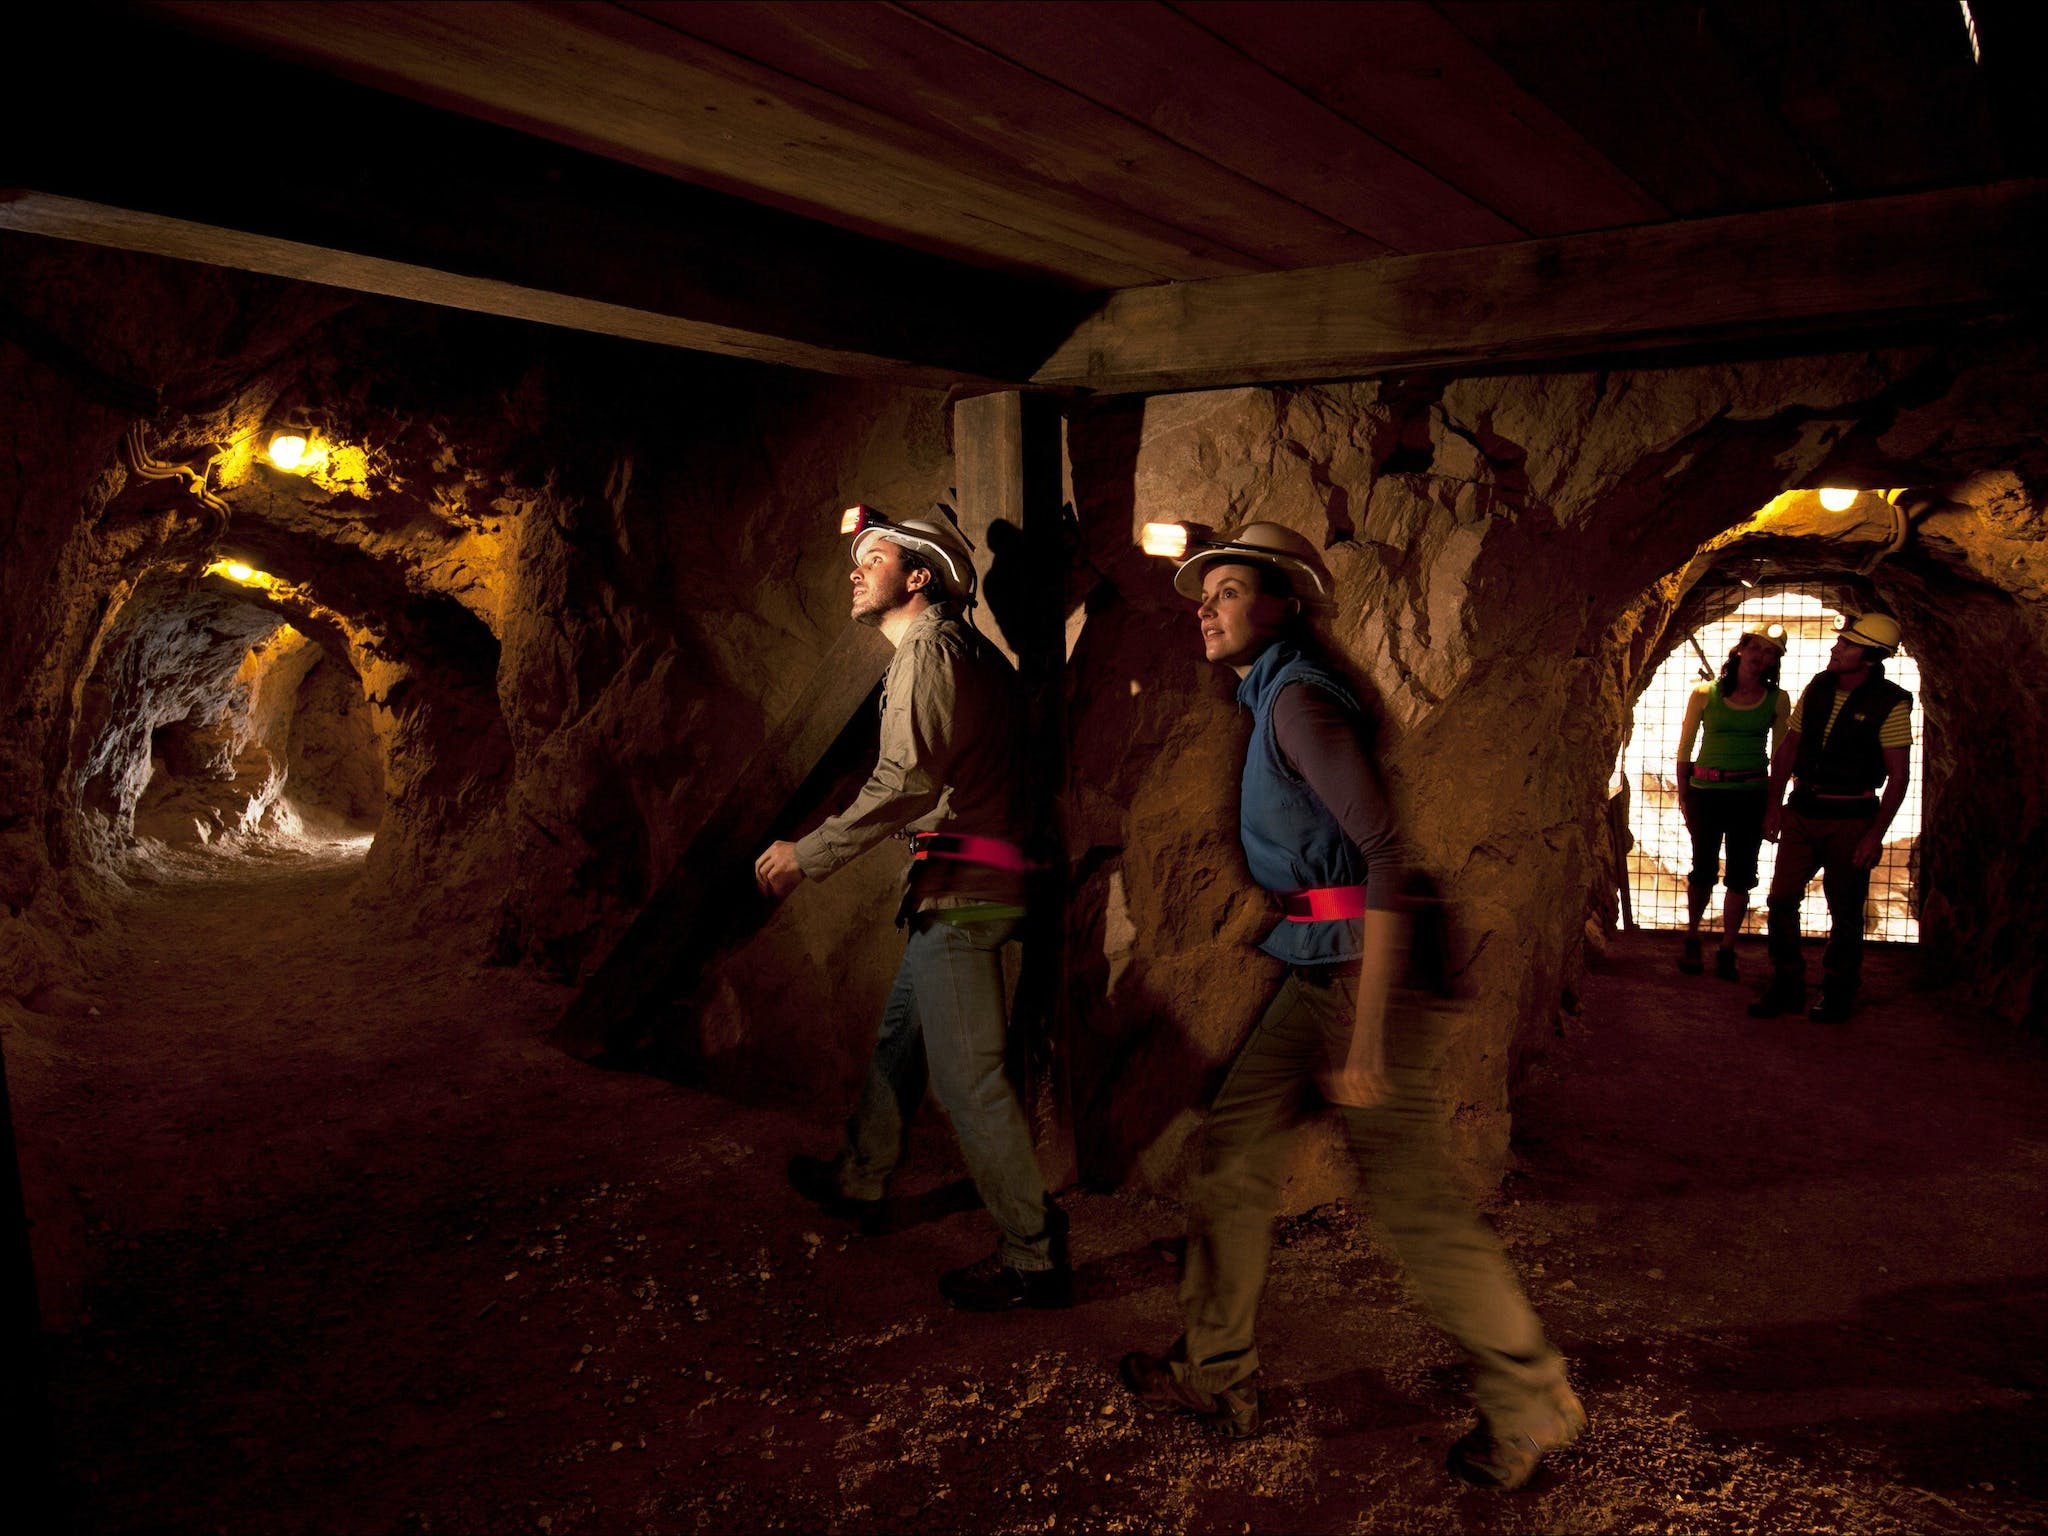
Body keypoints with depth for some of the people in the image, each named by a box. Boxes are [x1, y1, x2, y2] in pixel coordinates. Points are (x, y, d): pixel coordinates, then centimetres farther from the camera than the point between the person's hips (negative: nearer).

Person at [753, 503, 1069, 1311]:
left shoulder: (929, 649, -13)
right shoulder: (962, 646, 17)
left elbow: (904, 783, -22)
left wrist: (806, 855, -17)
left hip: (959, 889, -10)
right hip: (966, 885, 10)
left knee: (968, 1077, -5)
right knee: (900, 1036, 22)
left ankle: (1032, 1255, 3)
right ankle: (858, 1182, 40)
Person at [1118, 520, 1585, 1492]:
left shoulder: (1298, 698, -16)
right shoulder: (1272, 696, 15)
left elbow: (1385, 850, -24)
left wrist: (1366, 1037, -26)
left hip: (1363, 966, -10)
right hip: (1315, 969, 10)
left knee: (1416, 1201, 0)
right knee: (1232, 1149, 11)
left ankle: (1533, 1406, 19)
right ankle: (1216, 1375, 24)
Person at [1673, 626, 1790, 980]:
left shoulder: (1776, 700, 3)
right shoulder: (1705, 694, -1)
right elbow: (1684, 748, 2)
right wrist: (1683, 794, -1)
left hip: (1752, 794, 1)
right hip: (1706, 792, -1)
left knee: (1741, 877, 5)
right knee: (1703, 872, 6)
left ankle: (1727, 950, 17)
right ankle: (1691, 940, 28)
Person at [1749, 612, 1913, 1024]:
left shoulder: (1891, 704, -10)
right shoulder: (1817, 688, 5)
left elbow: (1899, 774, -10)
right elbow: (1787, 748, 13)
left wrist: (1876, 834, -14)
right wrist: (1773, 804, 8)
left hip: (1851, 819, -4)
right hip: (1802, 811, 5)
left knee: (1845, 911, 5)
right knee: (1782, 899, 2)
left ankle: (1838, 994, 18)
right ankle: (1786, 987, 14)